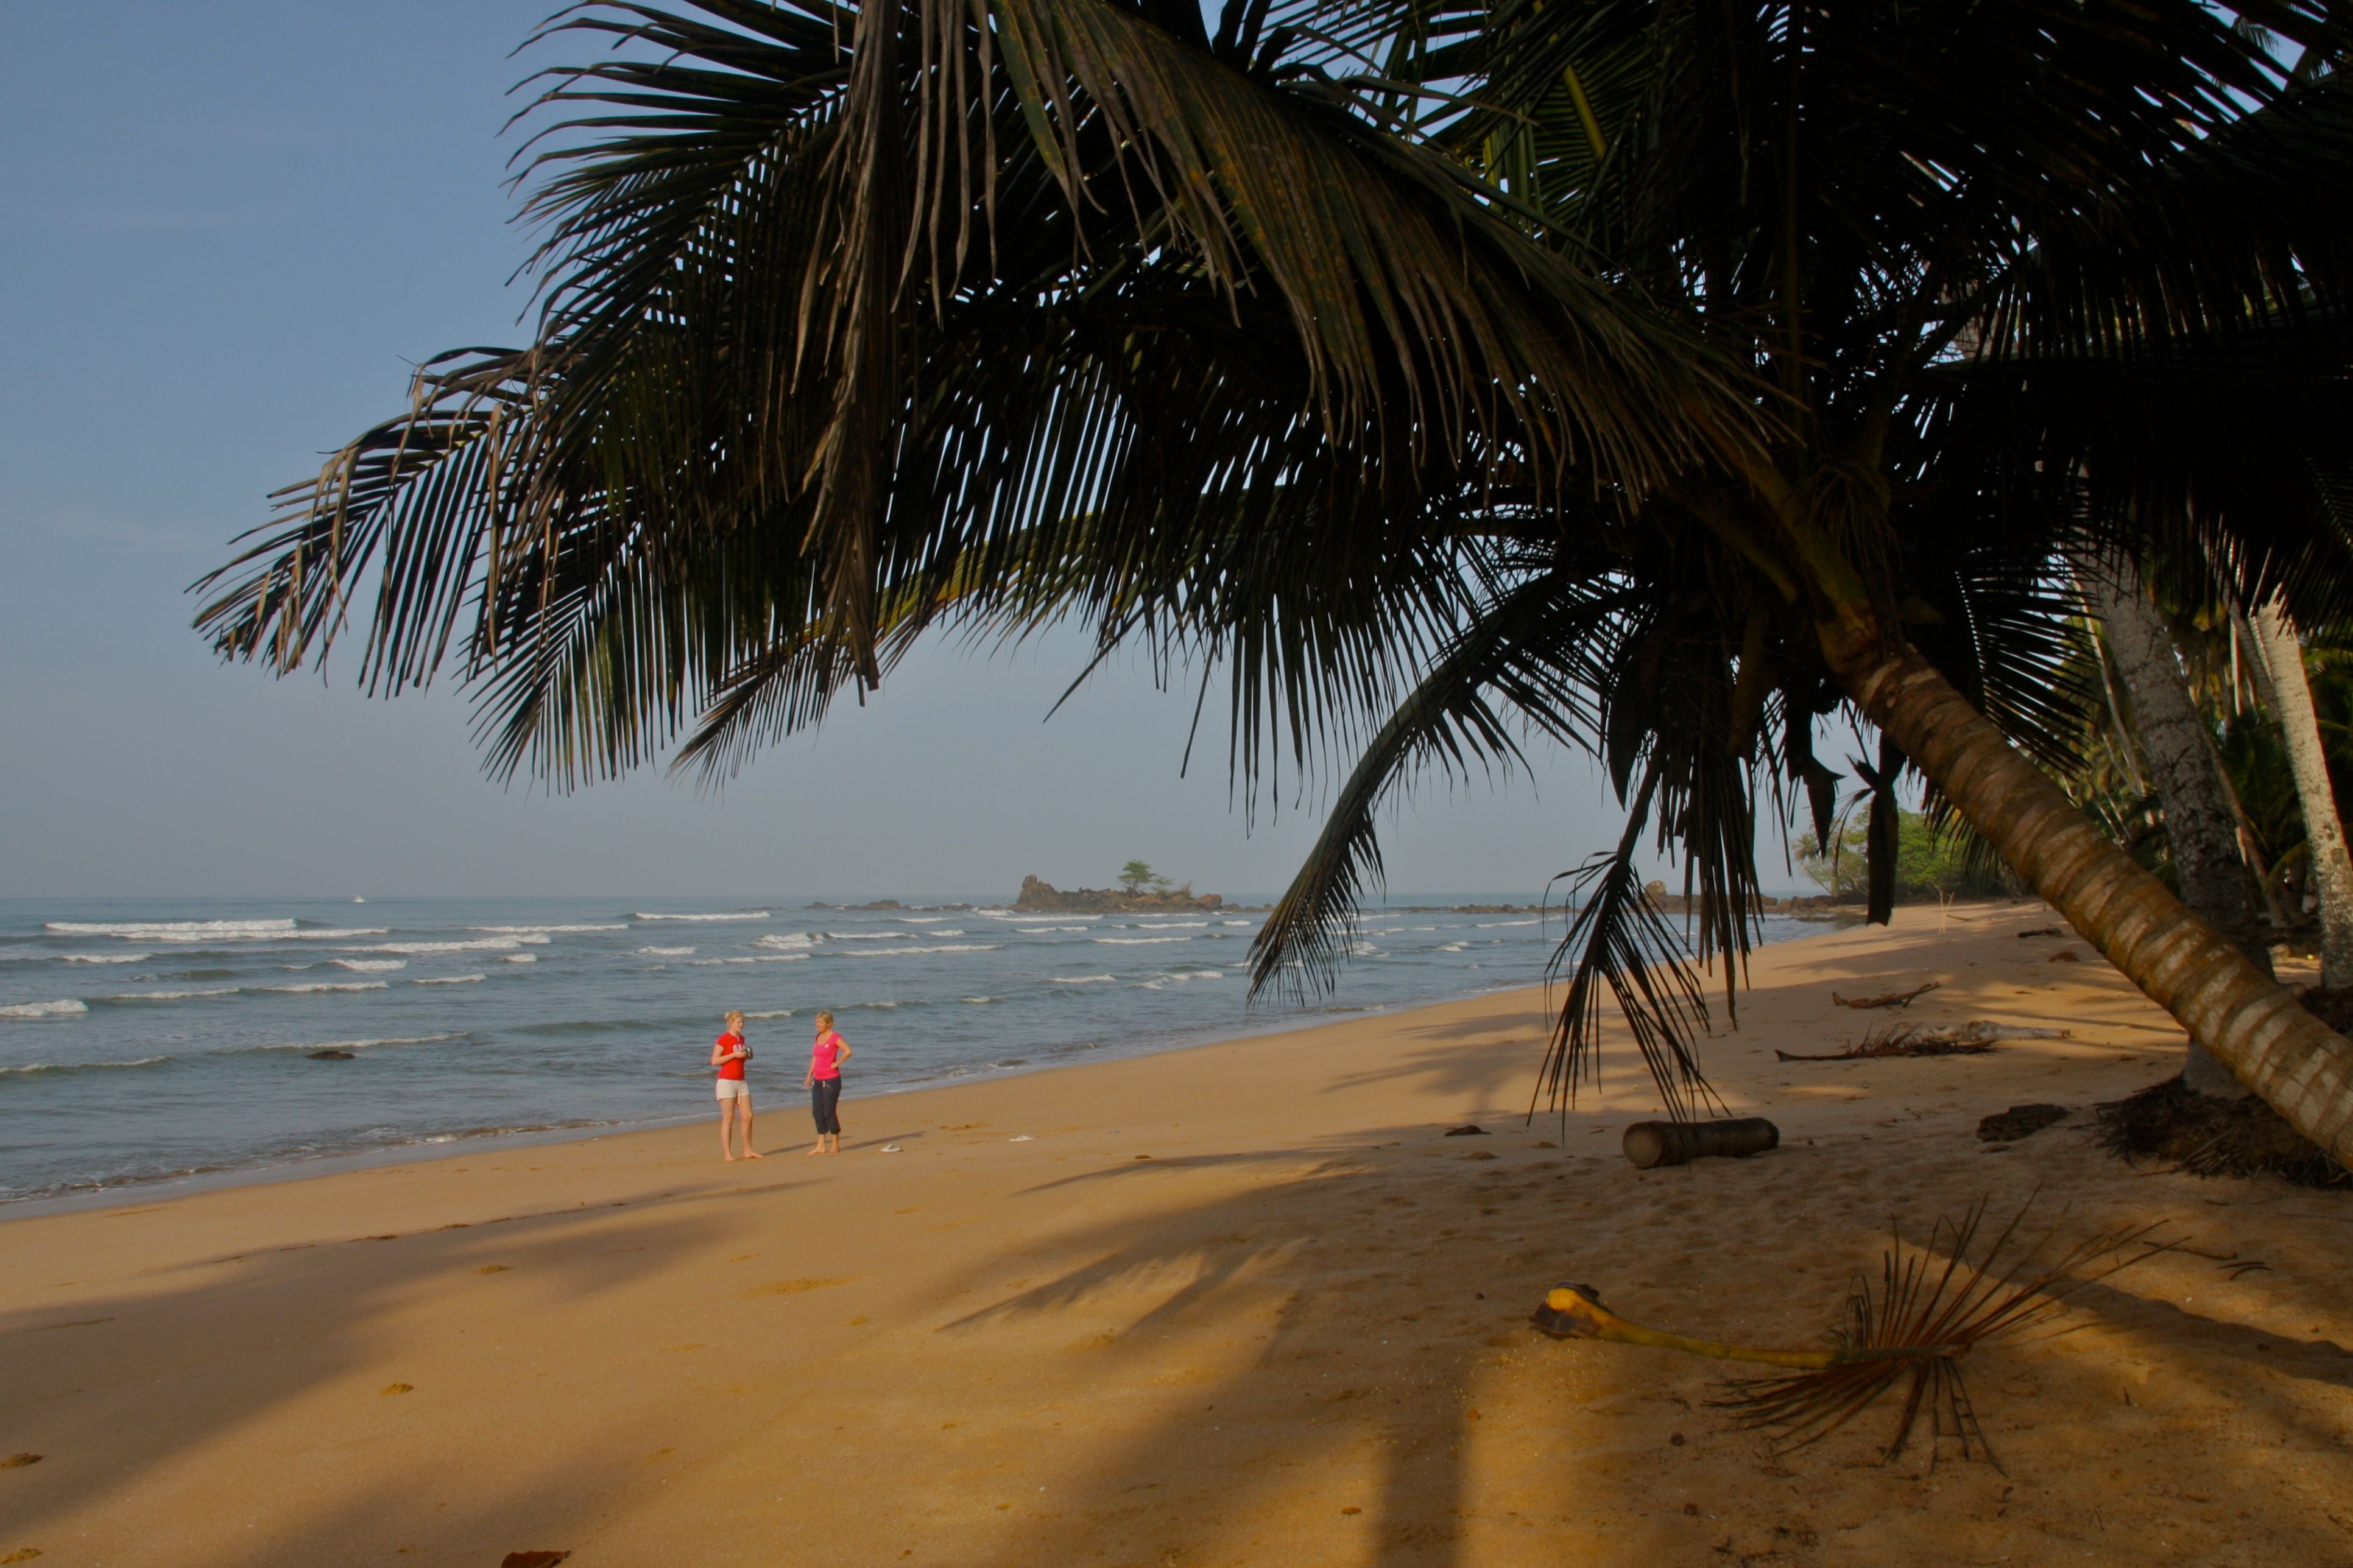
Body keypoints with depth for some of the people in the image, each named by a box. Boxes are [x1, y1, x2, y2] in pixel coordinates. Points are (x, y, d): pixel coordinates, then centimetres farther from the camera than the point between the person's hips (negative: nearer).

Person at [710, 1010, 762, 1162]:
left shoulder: (741, 1038, 14)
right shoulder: (723, 1039, -8)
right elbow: (714, 1061, -14)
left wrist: (746, 1056, 6)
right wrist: (734, 1054, -19)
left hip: (741, 1082, 7)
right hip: (727, 1081, -7)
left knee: (748, 1116, 5)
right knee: (728, 1118, -6)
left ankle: (748, 1151, 14)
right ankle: (727, 1154, -4)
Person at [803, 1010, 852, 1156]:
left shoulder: (834, 1037, -11)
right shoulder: (818, 1037, 13)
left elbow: (848, 1051, -21)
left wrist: (837, 1063, -15)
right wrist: (809, 1075, 15)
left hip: (831, 1080, -8)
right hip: (818, 1080, 8)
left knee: (829, 1112, -3)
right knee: (817, 1112, 6)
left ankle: (835, 1145, 8)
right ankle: (821, 1146, 10)